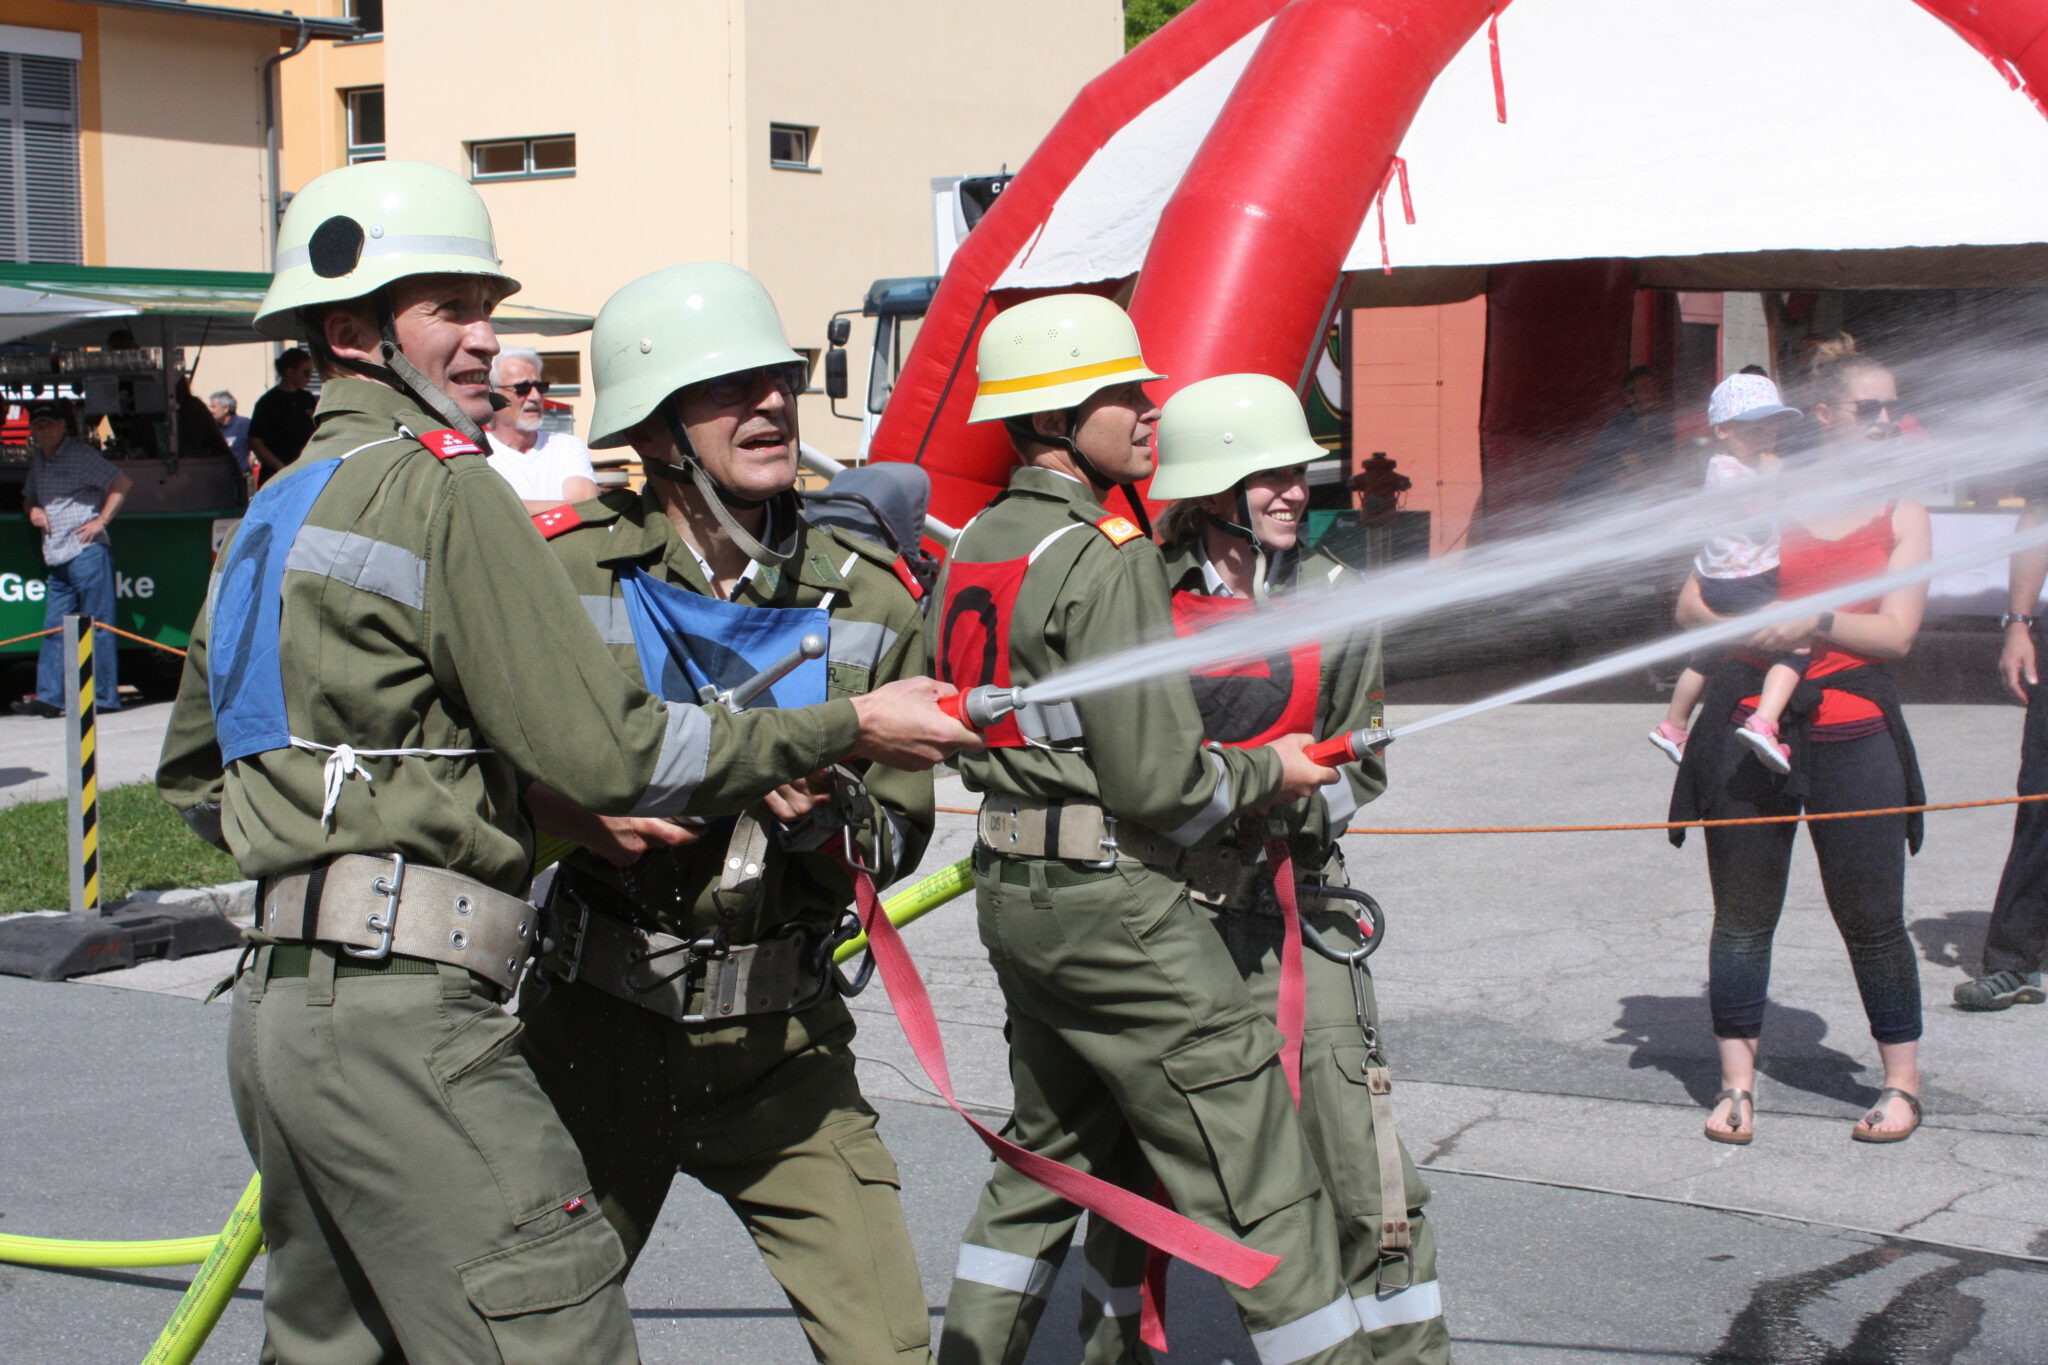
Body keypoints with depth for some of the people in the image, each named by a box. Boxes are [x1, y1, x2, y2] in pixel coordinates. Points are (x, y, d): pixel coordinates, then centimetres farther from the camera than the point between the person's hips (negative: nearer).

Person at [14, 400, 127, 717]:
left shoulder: (81, 454, -4)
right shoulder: (37, 459, 18)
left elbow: (122, 483, -8)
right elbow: (28, 497, 31)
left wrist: (101, 521, -12)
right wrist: (33, 510, 8)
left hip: (86, 551, -7)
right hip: (57, 559, 7)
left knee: (97, 625, -4)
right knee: (55, 628, 4)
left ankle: (105, 697, -1)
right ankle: (49, 697, 4)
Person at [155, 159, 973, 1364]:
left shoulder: (268, 521, 19)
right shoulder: (442, 490, -9)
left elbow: (195, 778, 26)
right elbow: (612, 752, -14)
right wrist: (848, 729, -7)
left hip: (279, 1011, 10)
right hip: (404, 1010, -10)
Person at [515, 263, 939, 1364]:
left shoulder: (865, 600, 1)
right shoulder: (568, 572, -7)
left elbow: (900, 838, 4)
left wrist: (828, 818, -18)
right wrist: (568, 812, -19)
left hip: (782, 1046, 1)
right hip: (595, 1027, -1)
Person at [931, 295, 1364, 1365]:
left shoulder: (973, 547, 12)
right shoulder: (1105, 558, -16)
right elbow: (1158, 781, -19)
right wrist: (1267, 773, -3)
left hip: (1012, 896, 9)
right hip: (1113, 903, -9)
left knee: (1048, 1155, 22)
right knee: (1261, 1188, -3)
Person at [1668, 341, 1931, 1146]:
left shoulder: (1901, 514, 7)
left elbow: (1896, 633, -4)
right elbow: (1691, 606, 5)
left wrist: (1818, 622, -18)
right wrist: (1756, 635, -12)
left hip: (1852, 735, -1)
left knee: (1872, 918, 2)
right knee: (1742, 913, 4)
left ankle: (1902, 1082, 16)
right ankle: (1736, 1085, 12)